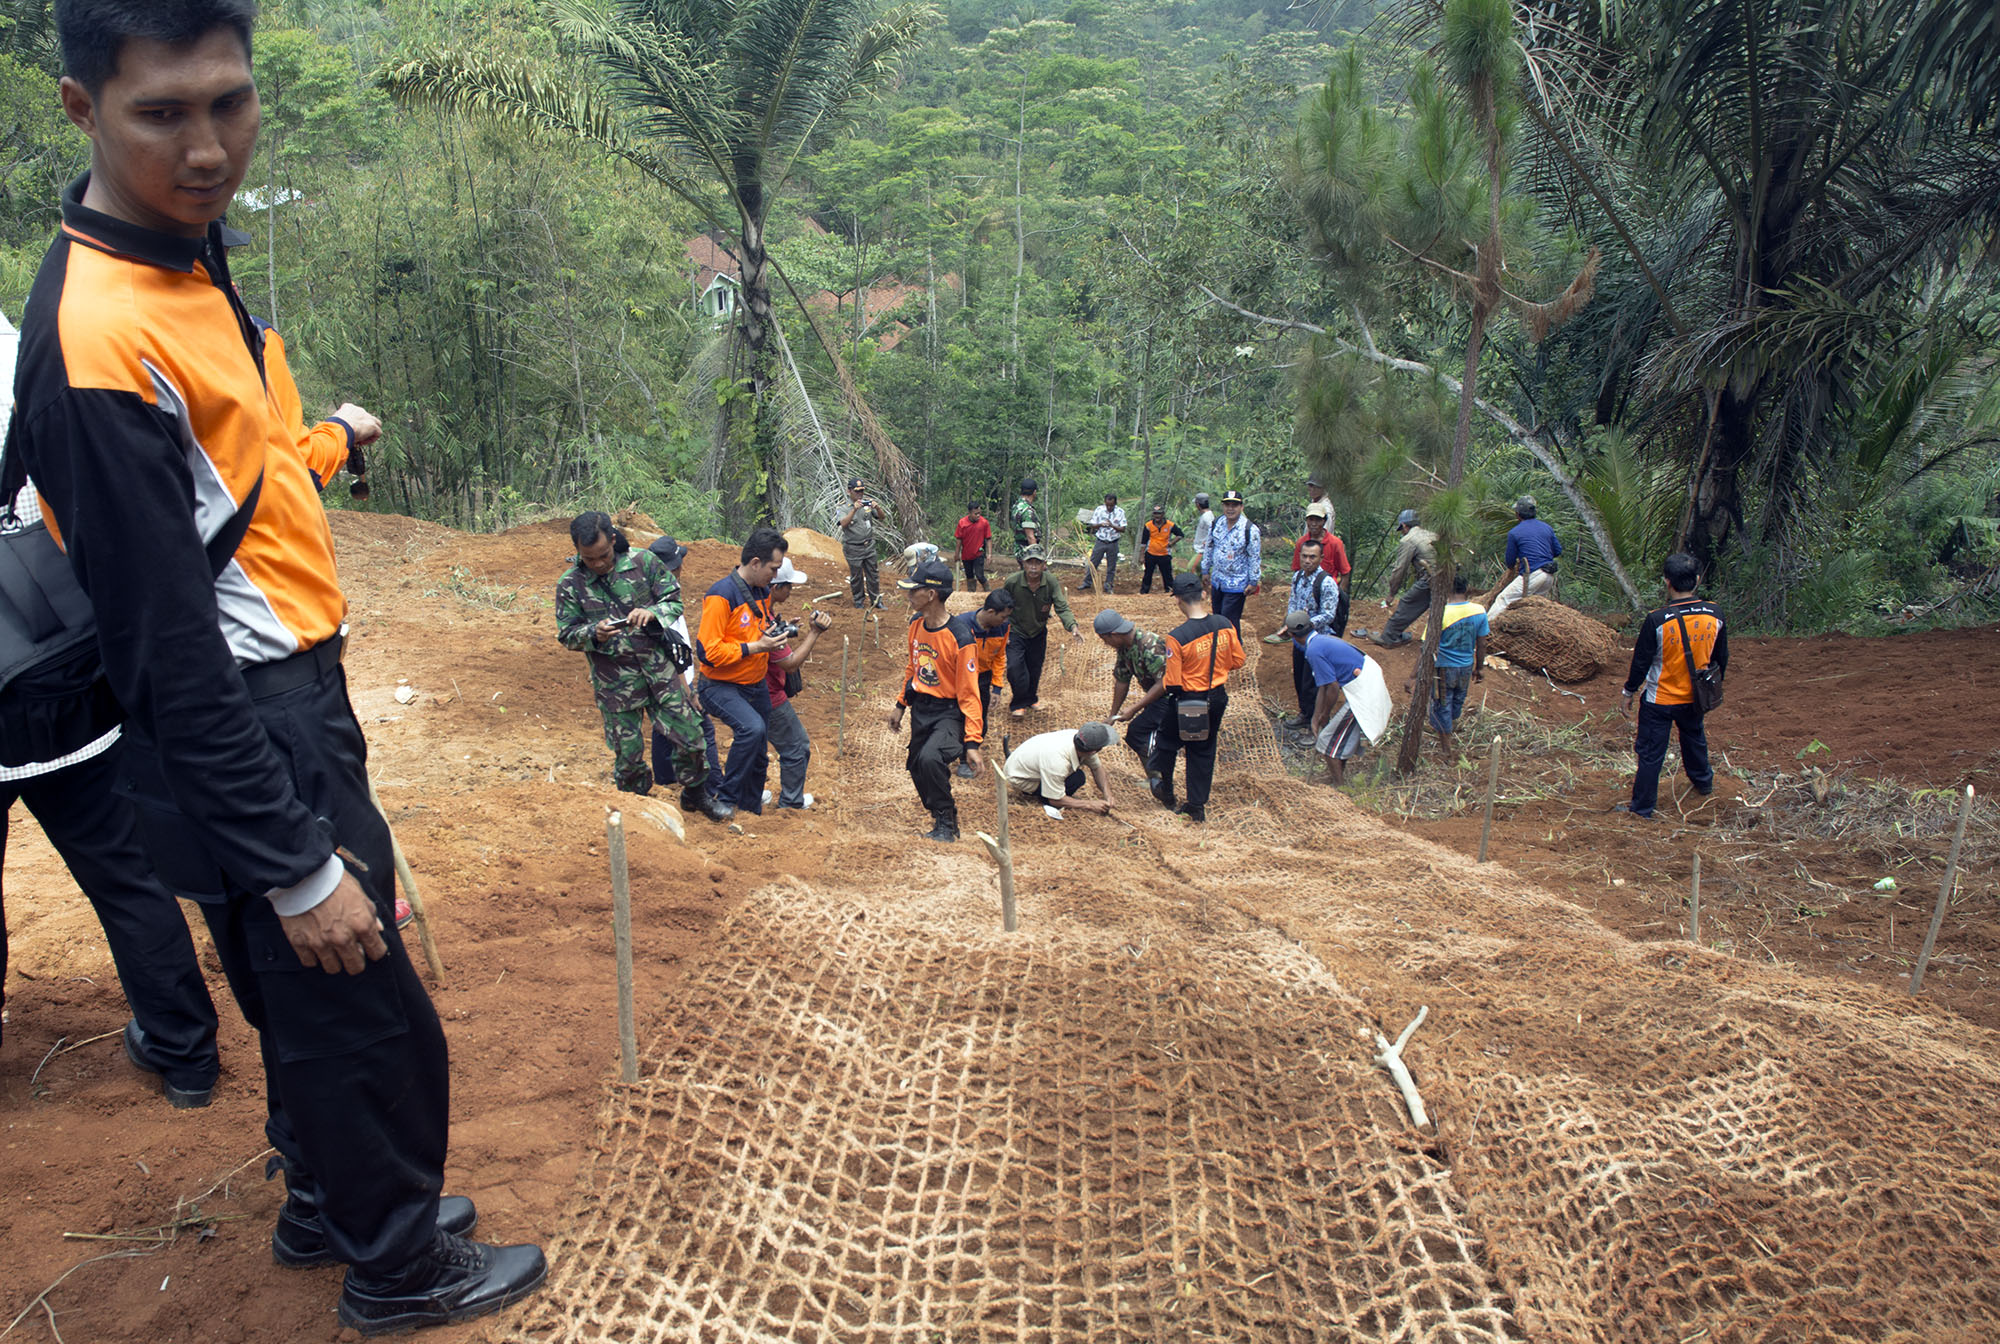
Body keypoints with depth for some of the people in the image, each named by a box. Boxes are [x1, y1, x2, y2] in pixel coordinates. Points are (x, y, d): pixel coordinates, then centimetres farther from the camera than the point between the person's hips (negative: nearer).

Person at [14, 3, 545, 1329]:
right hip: (246, 748, -9)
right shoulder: (97, 338, -25)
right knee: (369, 1019, 7)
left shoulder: (193, 252, 6)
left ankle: (330, 1203, 45)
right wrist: (294, 866, -21)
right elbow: (168, 651, -24)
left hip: (296, 706, 9)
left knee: (311, 1006, 24)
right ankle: (400, 1268, 30)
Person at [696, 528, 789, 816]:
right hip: (722, 687, -8)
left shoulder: (763, 591, 7)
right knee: (752, 728, -32)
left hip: (757, 686, 8)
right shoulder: (721, 595, -21)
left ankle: (752, 811, 33)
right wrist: (754, 647, -23)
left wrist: (774, 633, 6)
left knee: (758, 757, 14)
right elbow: (708, 651, -24)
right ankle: (725, 799, -17)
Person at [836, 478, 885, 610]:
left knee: (873, 574, 9)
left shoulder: (867, 502, 1)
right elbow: (843, 523, -26)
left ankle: (876, 600, 20)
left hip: (869, 545, 3)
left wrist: (878, 508, -23)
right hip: (853, 548, -3)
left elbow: (882, 518, -1)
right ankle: (859, 601, 20)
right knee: (856, 576, 6)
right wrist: (854, 510, -38)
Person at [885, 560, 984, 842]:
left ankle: (945, 824, -10)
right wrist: (901, 704, 20)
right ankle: (947, 821, 34)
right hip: (920, 710, 8)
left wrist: (972, 743, -23)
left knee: (930, 758, -30)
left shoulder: (958, 638, -22)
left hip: (949, 713, -8)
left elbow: (969, 694, -20)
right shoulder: (916, 623, 1)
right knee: (917, 770, 13)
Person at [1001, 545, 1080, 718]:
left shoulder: (1051, 584, -18)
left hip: (1038, 633, 3)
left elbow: (1062, 608, -23)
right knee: (1015, 668, -13)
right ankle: (1018, 704, 12)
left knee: (1035, 670, 16)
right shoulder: (1012, 582, -22)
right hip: (1015, 632, -3)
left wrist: (1072, 626, -41)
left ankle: (1031, 698, 45)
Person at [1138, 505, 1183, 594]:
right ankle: (1143, 592, 19)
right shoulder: (1148, 525, -5)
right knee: (1147, 575, 9)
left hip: (1165, 555, -1)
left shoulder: (1170, 525, -7)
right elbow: (1144, 542, 1)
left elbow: (1180, 535, 5)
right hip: (1151, 555, 1)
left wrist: (1171, 542, -8)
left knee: (1167, 576, 4)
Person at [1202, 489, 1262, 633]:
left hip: (1236, 585, -6)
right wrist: (1205, 570, 16)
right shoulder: (1216, 525, 1)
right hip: (1217, 581, 6)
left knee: (1230, 622, -7)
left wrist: (1253, 582, -10)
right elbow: (1209, 549, 14)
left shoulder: (1250, 529, -15)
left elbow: (1255, 558, -11)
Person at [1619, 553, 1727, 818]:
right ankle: (1703, 782, 52)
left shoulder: (1657, 621, -25)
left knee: (1651, 752, 8)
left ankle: (1642, 806, 19)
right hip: (1695, 697, 5)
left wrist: (1629, 693, 0)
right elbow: (1721, 658, 3)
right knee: (1694, 737, 31)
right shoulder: (1714, 614, -11)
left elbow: (1641, 662, -14)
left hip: (1659, 700, -5)